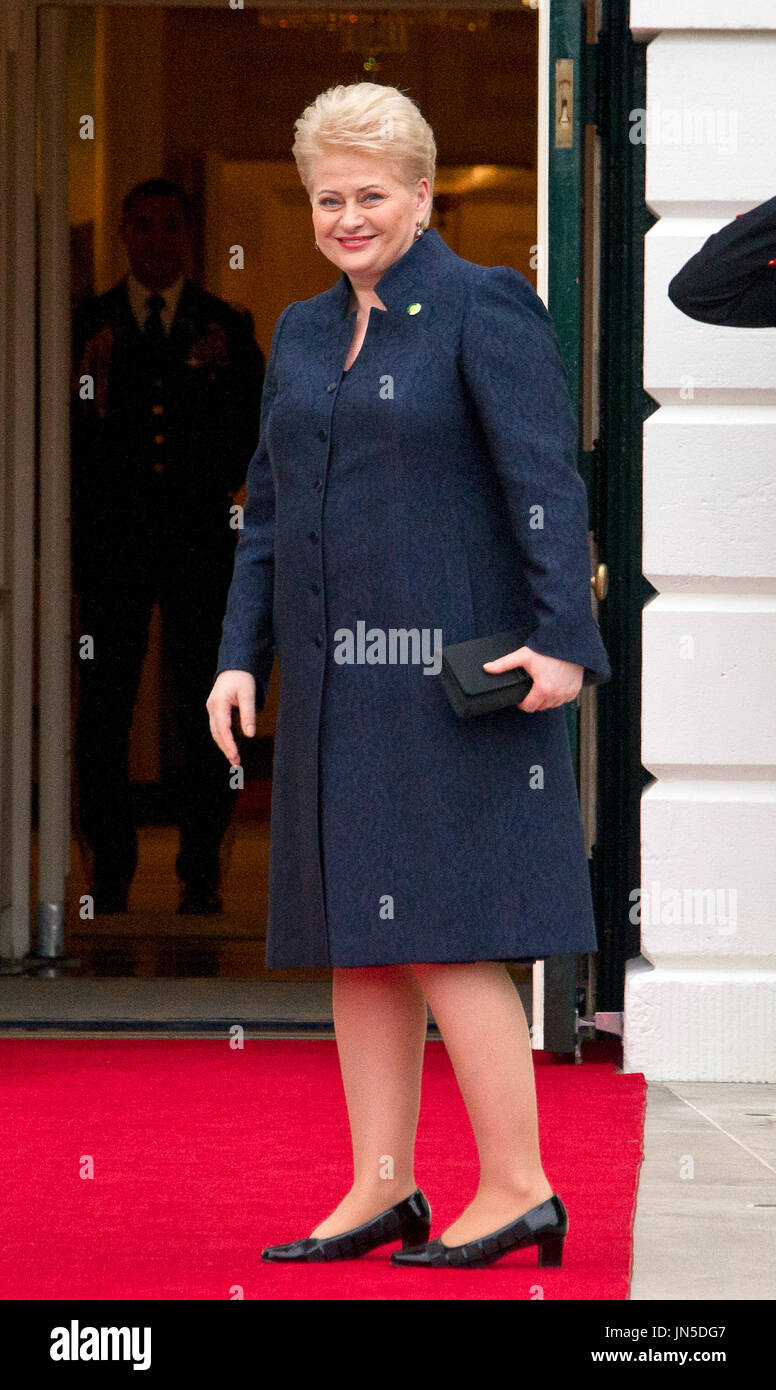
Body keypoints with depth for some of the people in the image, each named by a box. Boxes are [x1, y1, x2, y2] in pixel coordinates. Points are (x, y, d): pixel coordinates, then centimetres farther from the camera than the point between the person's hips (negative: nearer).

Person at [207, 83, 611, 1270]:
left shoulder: (484, 309, -5)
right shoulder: (304, 333, 16)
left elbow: (546, 486, -12)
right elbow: (269, 510, 18)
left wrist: (561, 640, -22)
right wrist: (240, 658, 9)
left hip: (452, 671, -7)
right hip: (336, 678, 7)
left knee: (444, 934, -10)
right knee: (354, 937, 7)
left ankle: (519, 1191, -4)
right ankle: (383, 1191, 12)